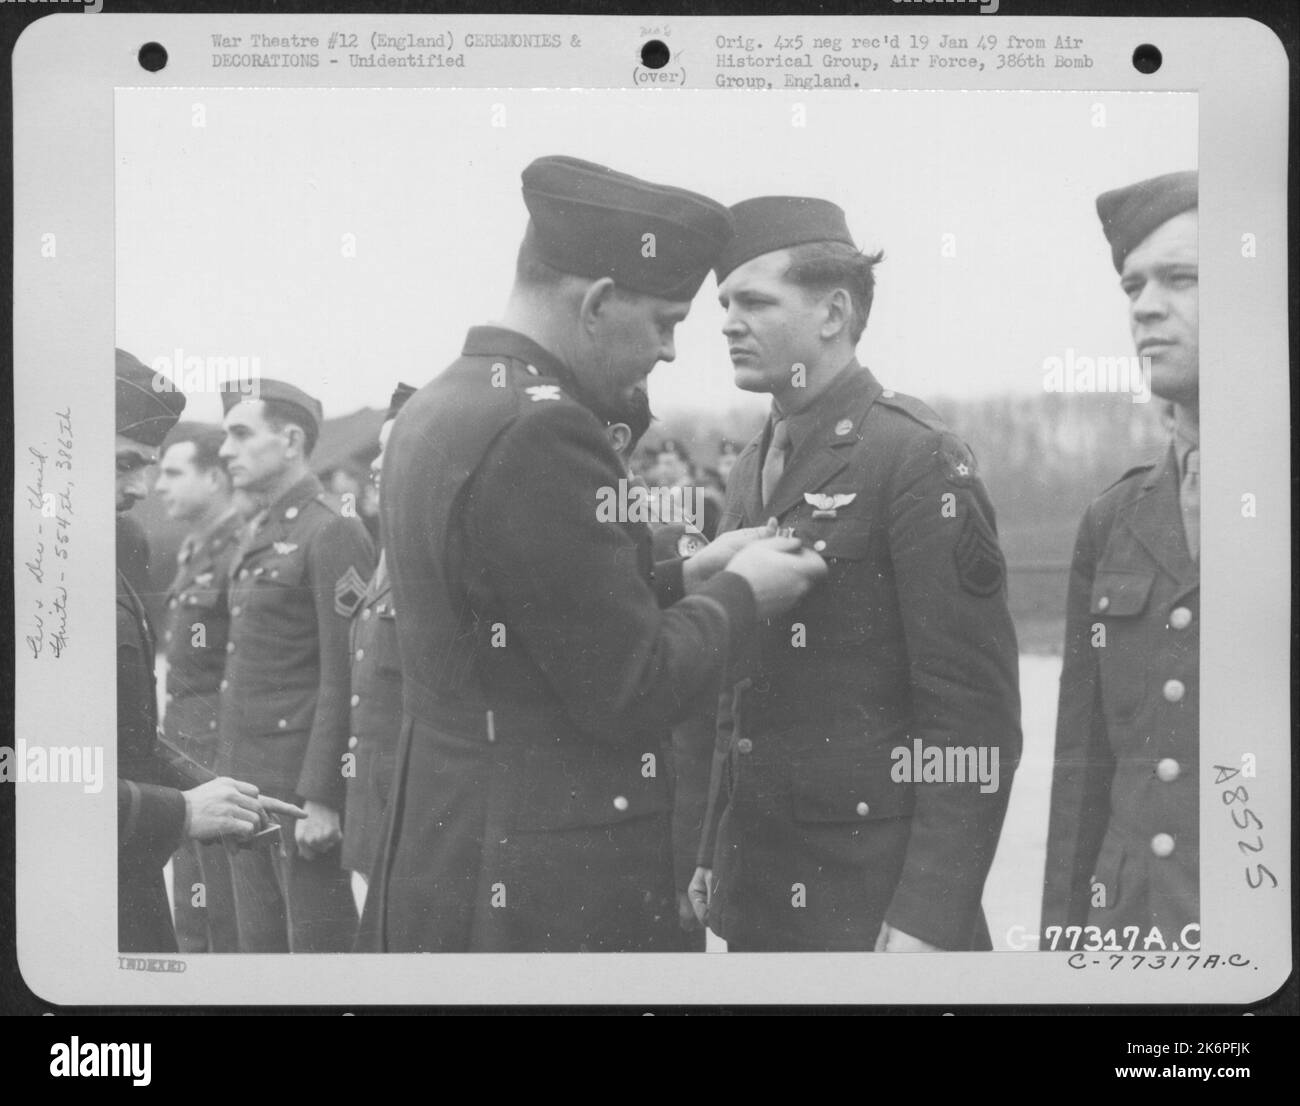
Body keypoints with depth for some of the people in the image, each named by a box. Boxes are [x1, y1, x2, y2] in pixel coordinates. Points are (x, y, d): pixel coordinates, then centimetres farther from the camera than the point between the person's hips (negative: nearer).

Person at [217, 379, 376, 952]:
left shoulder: (333, 534, -11)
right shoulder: (255, 536, 17)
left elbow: (345, 678, -16)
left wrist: (321, 798, -20)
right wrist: (230, 777, 12)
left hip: (307, 785, -8)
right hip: (249, 788, 8)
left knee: (318, 943, -3)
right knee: (260, 946, 11)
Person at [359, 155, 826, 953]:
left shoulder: (435, 408, 8)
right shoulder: (538, 427, -21)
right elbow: (633, 693, -19)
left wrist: (682, 580, 12)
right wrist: (739, 594, -3)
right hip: (553, 895, -9)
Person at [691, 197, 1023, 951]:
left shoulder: (918, 458, -11)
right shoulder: (753, 470, 12)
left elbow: (975, 714, -15)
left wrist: (929, 918, -18)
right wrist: (714, 857, 14)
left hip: (873, 897, -7)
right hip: (755, 890, 7)